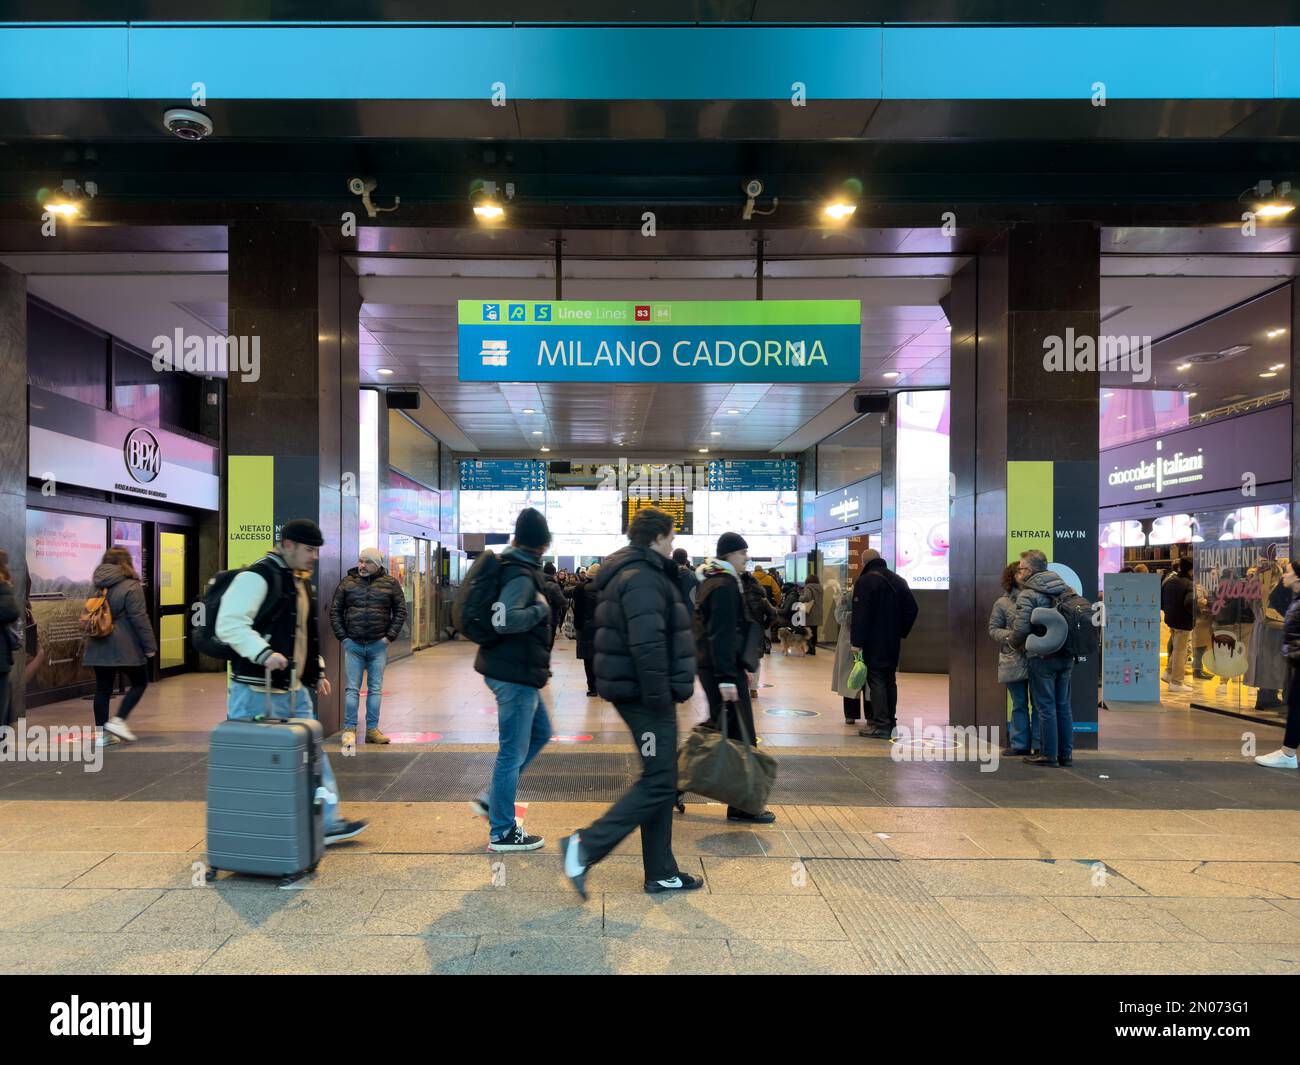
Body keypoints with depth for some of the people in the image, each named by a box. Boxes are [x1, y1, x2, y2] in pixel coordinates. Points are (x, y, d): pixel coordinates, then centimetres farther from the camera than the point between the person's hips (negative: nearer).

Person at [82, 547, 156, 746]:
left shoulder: (97, 586, 9)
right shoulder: (131, 587, -11)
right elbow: (139, 618, -15)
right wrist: (150, 646, -9)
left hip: (98, 647, 6)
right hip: (125, 647, -6)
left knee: (103, 689, 9)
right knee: (139, 683, 9)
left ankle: (100, 733, 11)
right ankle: (117, 721, -2)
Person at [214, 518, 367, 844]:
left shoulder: (301, 582, 16)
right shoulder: (257, 577, -14)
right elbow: (228, 625, -23)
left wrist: (317, 672, 22)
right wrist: (263, 654, -32)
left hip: (294, 690, 9)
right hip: (257, 692, -9)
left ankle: (327, 822, 19)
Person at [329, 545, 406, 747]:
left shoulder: (390, 583, 3)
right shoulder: (347, 583, 4)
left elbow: (400, 611, 5)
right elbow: (334, 611, 8)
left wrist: (390, 636, -2)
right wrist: (342, 637, 0)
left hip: (378, 645, 0)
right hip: (353, 645, 0)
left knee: (375, 689, 6)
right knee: (352, 689, 1)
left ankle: (372, 729, 13)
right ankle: (349, 730, 7)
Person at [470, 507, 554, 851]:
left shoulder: (517, 569, 10)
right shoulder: (521, 576, -19)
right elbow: (505, 619, -35)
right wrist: (541, 608, -21)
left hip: (517, 671, 10)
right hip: (516, 673, -10)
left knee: (540, 733, 22)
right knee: (513, 752, 0)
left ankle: (491, 799, 25)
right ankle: (501, 832, 11)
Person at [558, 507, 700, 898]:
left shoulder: (641, 573, 17)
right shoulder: (642, 577, -17)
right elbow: (648, 645, -26)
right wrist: (660, 698, -23)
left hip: (637, 692, 11)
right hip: (646, 695, -11)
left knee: (660, 780, 15)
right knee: (658, 783, -6)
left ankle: (661, 873, 23)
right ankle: (586, 846, -3)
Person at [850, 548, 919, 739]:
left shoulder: (865, 581, -11)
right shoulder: (898, 580, 12)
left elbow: (860, 614, -18)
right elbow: (912, 608, 13)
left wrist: (856, 641, -16)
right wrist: (902, 632, 16)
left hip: (874, 642, -7)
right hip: (893, 642, 7)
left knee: (876, 680, -6)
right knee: (890, 679, 15)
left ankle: (881, 725, -8)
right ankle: (890, 722, 21)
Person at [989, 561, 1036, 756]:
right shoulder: (1003, 602, 4)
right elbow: (993, 629, 6)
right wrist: (1010, 636, -12)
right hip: (1014, 659, 1)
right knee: (1019, 704, 9)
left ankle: (1038, 745, 12)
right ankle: (1020, 744, 17)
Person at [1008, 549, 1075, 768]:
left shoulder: (1027, 595, -12)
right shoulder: (1065, 588, 8)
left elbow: (1021, 628, -20)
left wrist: (1013, 643, 0)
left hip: (1042, 657, -6)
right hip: (1066, 656, 6)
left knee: (1045, 706, 2)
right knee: (1063, 705, 14)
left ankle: (1048, 754, 8)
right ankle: (1066, 753, 20)